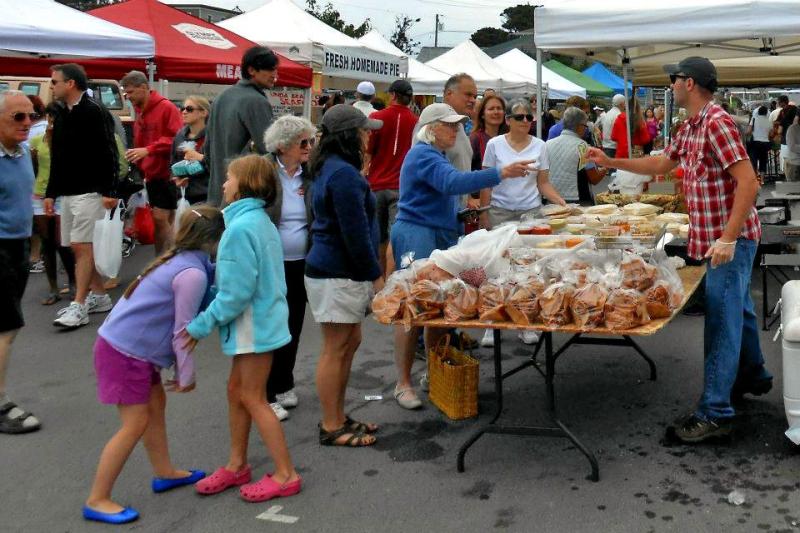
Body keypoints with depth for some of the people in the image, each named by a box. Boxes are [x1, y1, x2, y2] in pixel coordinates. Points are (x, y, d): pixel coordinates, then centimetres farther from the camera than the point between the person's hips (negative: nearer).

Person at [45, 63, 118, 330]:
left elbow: (109, 155, -14)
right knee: (78, 247, 10)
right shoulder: (61, 116, 15)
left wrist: (109, 192, -19)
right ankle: (99, 296, 21)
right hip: (67, 193, 8)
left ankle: (78, 307, -9)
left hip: (89, 192, -8)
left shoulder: (95, 112, -9)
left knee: (83, 246, -10)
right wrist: (51, 193, 18)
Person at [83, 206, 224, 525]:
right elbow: (182, 331, -14)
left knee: (156, 405, 20)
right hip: (125, 352, -10)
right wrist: (187, 375, -4)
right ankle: (96, 501, 5)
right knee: (135, 424, -3)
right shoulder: (193, 274, -19)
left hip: (134, 347, 10)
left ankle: (164, 474, 36)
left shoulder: (179, 259, 10)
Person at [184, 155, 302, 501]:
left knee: (252, 398, 1)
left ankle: (286, 475, 11)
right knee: (236, 390, 18)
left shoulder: (241, 227, -22)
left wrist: (202, 325, -16)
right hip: (259, 320, 10)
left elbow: (237, 292, -24)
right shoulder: (260, 221, 9)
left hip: (254, 325, -10)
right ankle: (237, 465, 30)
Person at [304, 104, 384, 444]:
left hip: (338, 270, 10)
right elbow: (355, 232, -20)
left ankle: (337, 417, 27)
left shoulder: (330, 167, 14)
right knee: (336, 349, -1)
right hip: (337, 275, -10)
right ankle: (331, 428, 9)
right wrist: (375, 274, -12)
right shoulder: (344, 174, -19)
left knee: (350, 343, 17)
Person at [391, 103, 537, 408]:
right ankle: (403, 384, -2)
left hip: (437, 235, 10)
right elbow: (453, 182, -31)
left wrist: (463, 207, 16)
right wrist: (500, 173, -37)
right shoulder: (424, 155, -14)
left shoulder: (432, 155, 19)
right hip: (418, 237, -10)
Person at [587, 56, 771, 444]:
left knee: (723, 322, -7)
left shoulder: (717, 123, -20)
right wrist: (612, 162, 19)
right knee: (738, 309, 23)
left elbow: (748, 182, -25)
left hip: (730, 238, -10)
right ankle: (752, 376, 41)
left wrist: (728, 238, -27)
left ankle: (715, 413, -2)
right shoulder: (689, 127, 10)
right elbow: (663, 164, 25)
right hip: (720, 238, 10)